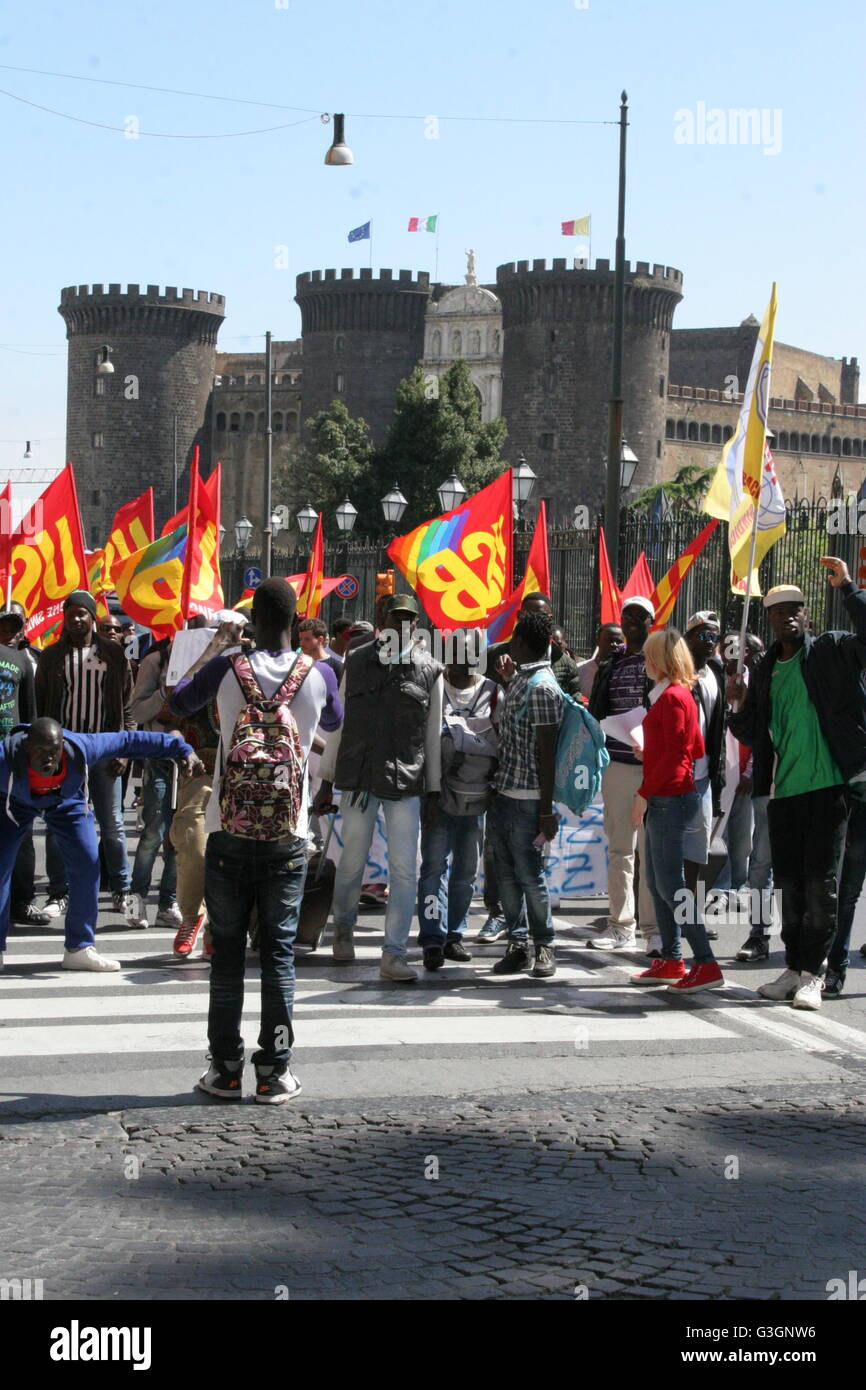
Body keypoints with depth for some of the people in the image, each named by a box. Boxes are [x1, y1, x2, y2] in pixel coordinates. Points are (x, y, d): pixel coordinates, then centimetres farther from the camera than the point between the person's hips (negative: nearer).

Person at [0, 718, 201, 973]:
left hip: (66, 801, 2)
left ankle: (78, 949, 4)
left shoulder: (80, 749, -37)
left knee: (87, 865, -8)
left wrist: (182, 749, -24)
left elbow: (129, 741, -26)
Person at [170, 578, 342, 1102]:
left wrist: (216, 645, 23)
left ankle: (226, 1070, 11)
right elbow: (335, 721, 20)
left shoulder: (229, 666, -5)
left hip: (229, 834, 0)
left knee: (228, 953, 7)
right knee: (279, 954, 5)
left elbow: (179, 702, 15)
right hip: (287, 837, 0)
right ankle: (274, 1073, 6)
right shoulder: (317, 673, -3)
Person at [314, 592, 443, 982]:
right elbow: (338, 726, 10)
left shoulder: (429, 671, 4)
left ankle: (394, 954, -1)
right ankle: (343, 927, 35)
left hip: (406, 782, 0)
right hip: (358, 778, 1)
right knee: (352, 861, 9)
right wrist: (326, 783, 9)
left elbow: (433, 735, 7)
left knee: (405, 868, -5)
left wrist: (433, 790, 6)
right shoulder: (357, 662, 6)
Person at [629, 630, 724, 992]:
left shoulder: (672, 697, -13)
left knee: (670, 882, -10)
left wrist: (645, 793, -17)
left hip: (671, 798, -10)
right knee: (656, 880, 12)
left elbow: (675, 752, -19)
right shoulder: (680, 694, 15)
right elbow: (696, 749, 19)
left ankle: (706, 965, -11)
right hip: (666, 798, 10)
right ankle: (670, 962, 17)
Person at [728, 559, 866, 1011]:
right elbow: (754, 736, 19)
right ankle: (794, 968, 19)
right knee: (789, 883, 10)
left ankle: (812, 974, 0)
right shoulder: (764, 672, 15)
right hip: (783, 790, 5)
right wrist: (739, 708, 0)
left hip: (828, 786, -5)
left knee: (820, 881, -6)